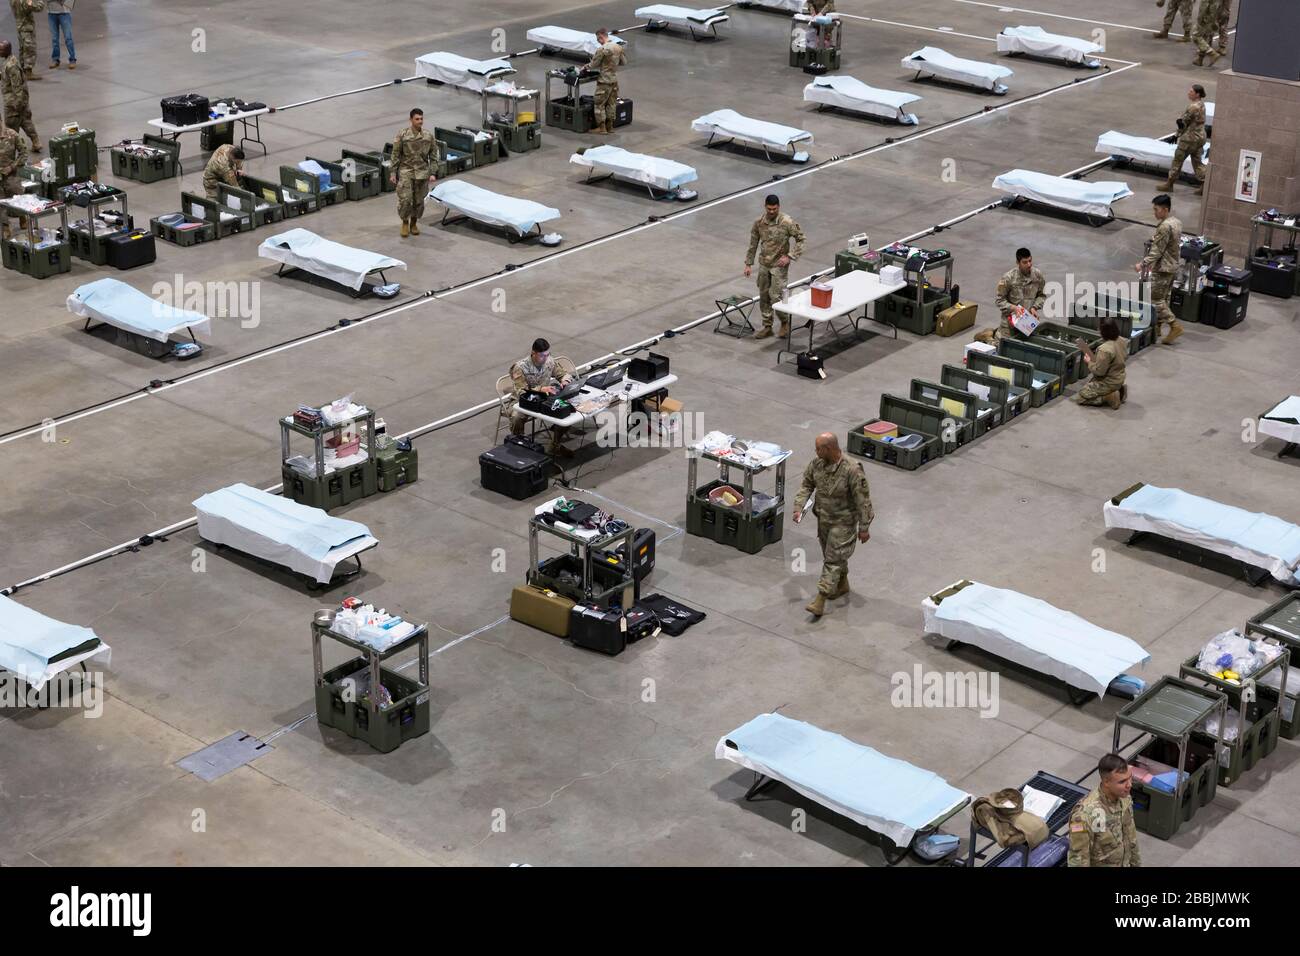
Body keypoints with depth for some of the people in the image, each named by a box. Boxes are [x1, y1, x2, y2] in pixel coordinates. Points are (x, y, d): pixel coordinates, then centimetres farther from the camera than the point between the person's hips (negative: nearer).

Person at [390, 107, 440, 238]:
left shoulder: (428, 136, 0)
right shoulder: (402, 135, -6)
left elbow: (433, 156, 6)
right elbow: (396, 155, -2)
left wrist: (433, 173, -2)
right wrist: (393, 173, -4)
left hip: (422, 173, 2)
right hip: (406, 171, -2)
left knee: (419, 201, 7)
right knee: (405, 199, -9)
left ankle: (414, 223, 28)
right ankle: (405, 222, 13)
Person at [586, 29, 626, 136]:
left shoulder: (601, 49, -20)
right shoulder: (618, 47, 2)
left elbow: (593, 65, -12)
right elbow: (623, 61, 13)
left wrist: (586, 67, 8)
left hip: (604, 81, -7)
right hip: (615, 79, 7)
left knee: (600, 104, 3)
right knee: (611, 103, 15)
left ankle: (601, 127, 4)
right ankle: (610, 126, 21)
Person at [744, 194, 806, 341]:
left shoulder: (787, 222, -16)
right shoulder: (758, 222, -3)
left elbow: (800, 239, -9)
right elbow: (753, 244, 7)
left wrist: (789, 256, -18)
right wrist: (748, 263, 7)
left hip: (779, 265, -5)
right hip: (763, 265, 5)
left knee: (776, 296, -9)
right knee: (764, 296, 9)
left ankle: (785, 322, 15)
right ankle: (767, 327, 21)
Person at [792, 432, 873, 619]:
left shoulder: (852, 470, -28)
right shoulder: (816, 464, -9)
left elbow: (862, 500, -21)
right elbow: (806, 485, 6)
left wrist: (864, 528, -16)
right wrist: (799, 507, -9)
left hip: (843, 522, -7)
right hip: (823, 519, 7)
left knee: (832, 559, -4)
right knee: (832, 554, 22)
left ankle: (820, 600, -4)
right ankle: (842, 585, 44)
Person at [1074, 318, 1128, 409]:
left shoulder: (1105, 350, -33)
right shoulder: (1122, 341, -6)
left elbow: (1099, 371, -26)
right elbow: (1125, 357, 13)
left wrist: (1089, 362, -10)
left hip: (1108, 382, -8)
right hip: (1119, 378, 9)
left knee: (1080, 398, 1)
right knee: (1086, 384, 30)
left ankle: (1110, 397, -7)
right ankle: (1119, 391, 15)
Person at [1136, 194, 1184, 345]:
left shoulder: (1165, 227, -22)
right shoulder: (1177, 223, 9)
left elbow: (1157, 250, -24)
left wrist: (1143, 264, -23)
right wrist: (1153, 263, 21)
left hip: (1163, 269, -10)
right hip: (1173, 266, 10)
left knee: (1156, 299, -4)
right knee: (1163, 298, 16)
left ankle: (1175, 326, -7)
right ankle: (1157, 326, 23)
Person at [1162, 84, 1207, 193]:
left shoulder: (1193, 107, -22)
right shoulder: (1201, 104, 7)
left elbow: (1182, 121, -16)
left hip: (1190, 138, -9)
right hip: (1200, 136, 9)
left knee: (1178, 159, 3)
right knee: (1197, 161, 14)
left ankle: (1169, 183, 12)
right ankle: (1204, 185, 10)